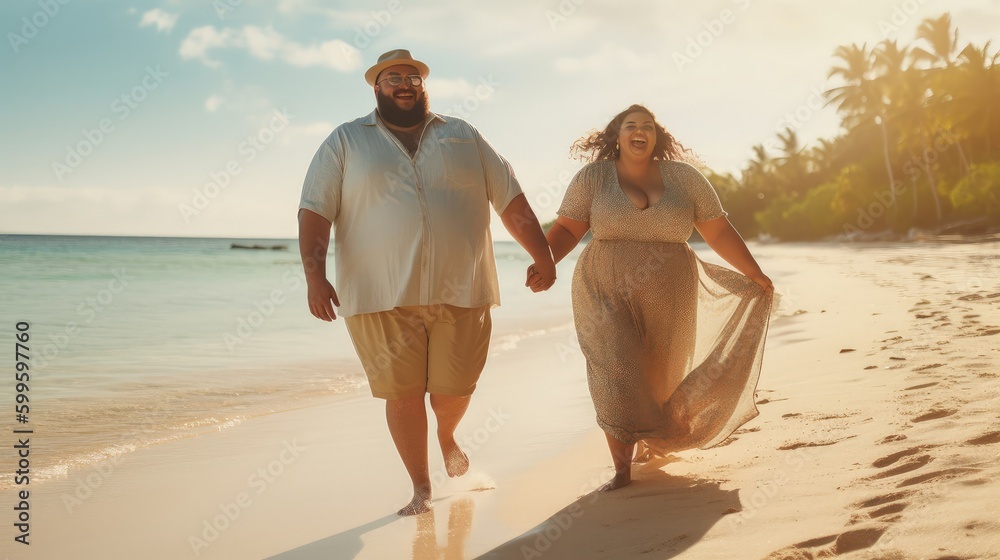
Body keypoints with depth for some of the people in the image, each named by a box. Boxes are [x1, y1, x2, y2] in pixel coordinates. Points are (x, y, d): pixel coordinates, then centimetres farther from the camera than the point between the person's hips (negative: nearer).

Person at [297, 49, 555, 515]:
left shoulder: (462, 136, 14)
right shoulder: (346, 142, 9)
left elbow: (511, 200, 12)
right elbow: (315, 210, 1)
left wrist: (542, 255, 5)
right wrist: (315, 275, -12)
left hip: (460, 290, 1)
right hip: (382, 296, -1)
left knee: (455, 388, 4)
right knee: (402, 393, 0)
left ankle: (447, 435, 40)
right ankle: (421, 488, 19)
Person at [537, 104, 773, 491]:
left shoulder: (684, 177, 4)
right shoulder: (593, 178, 1)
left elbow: (719, 231, 7)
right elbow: (567, 228, -3)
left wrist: (755, 274, 8)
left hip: (668, 298, 2)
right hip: (607, 294, -2)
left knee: (662, 375, 13)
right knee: (616, 376, -12)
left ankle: (654, 440, 41)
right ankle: (622, 469, -5)